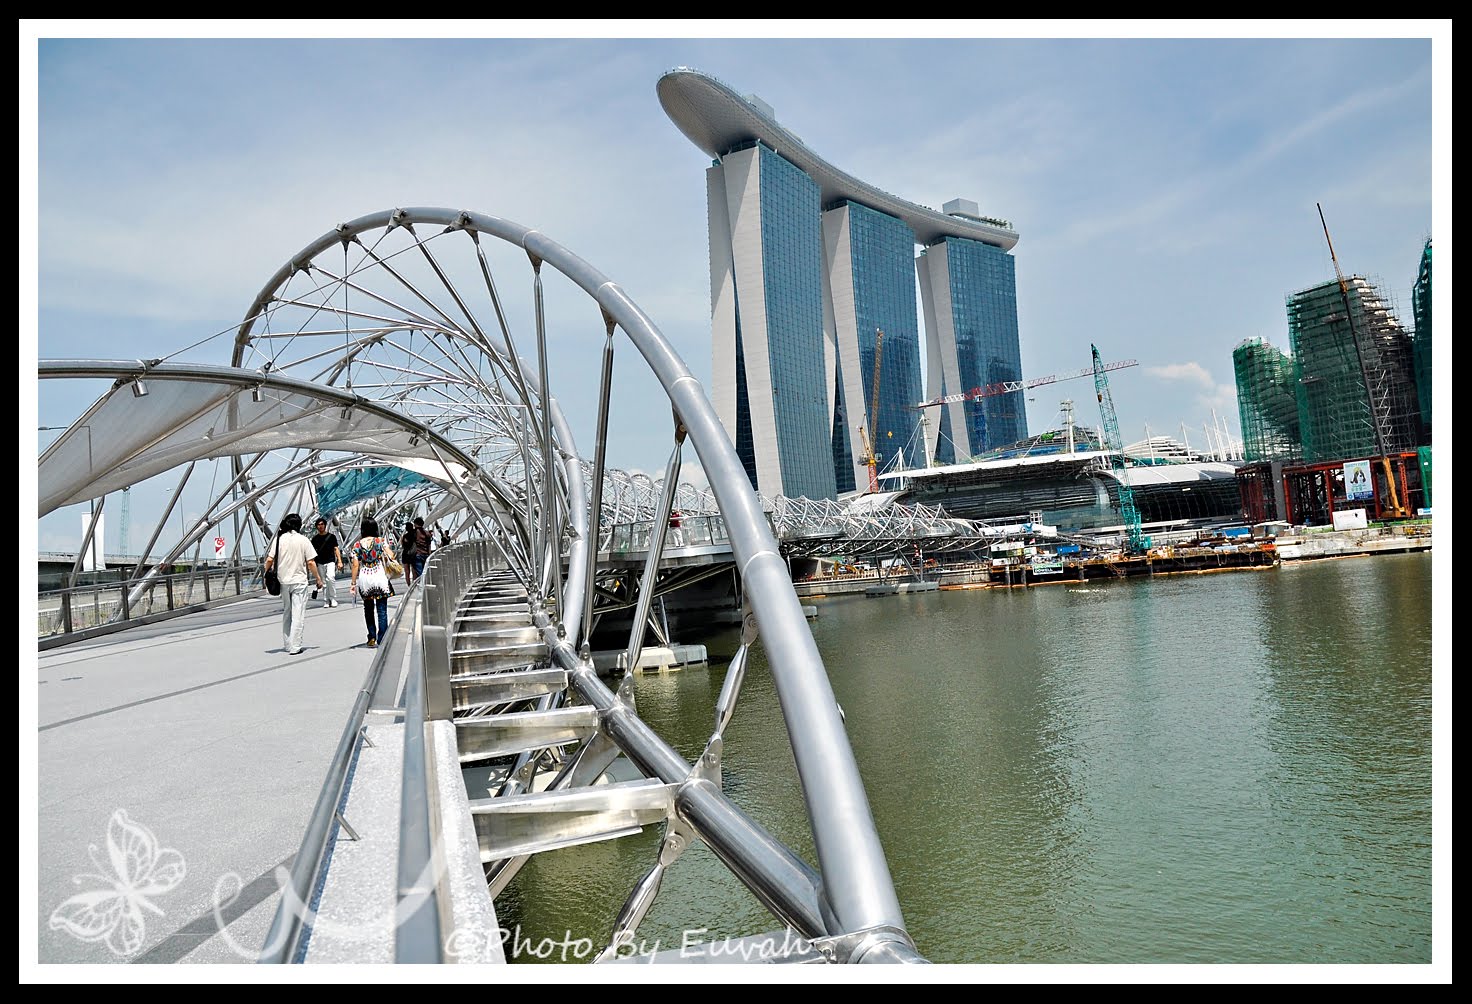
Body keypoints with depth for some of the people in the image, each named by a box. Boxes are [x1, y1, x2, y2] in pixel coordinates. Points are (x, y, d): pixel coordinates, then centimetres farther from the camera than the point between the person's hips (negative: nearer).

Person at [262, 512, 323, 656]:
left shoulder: (279, 539, 0)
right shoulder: (303, 540, -6)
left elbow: (269, 560, -4)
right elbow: (311, 563, -7)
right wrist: (318, 579, 2)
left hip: (283, 581, 3)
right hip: (299, 581, -3)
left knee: (286, 613, 17)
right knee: (298, 614, -2)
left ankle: (287, 644, 24)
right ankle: (295, 647, -6)